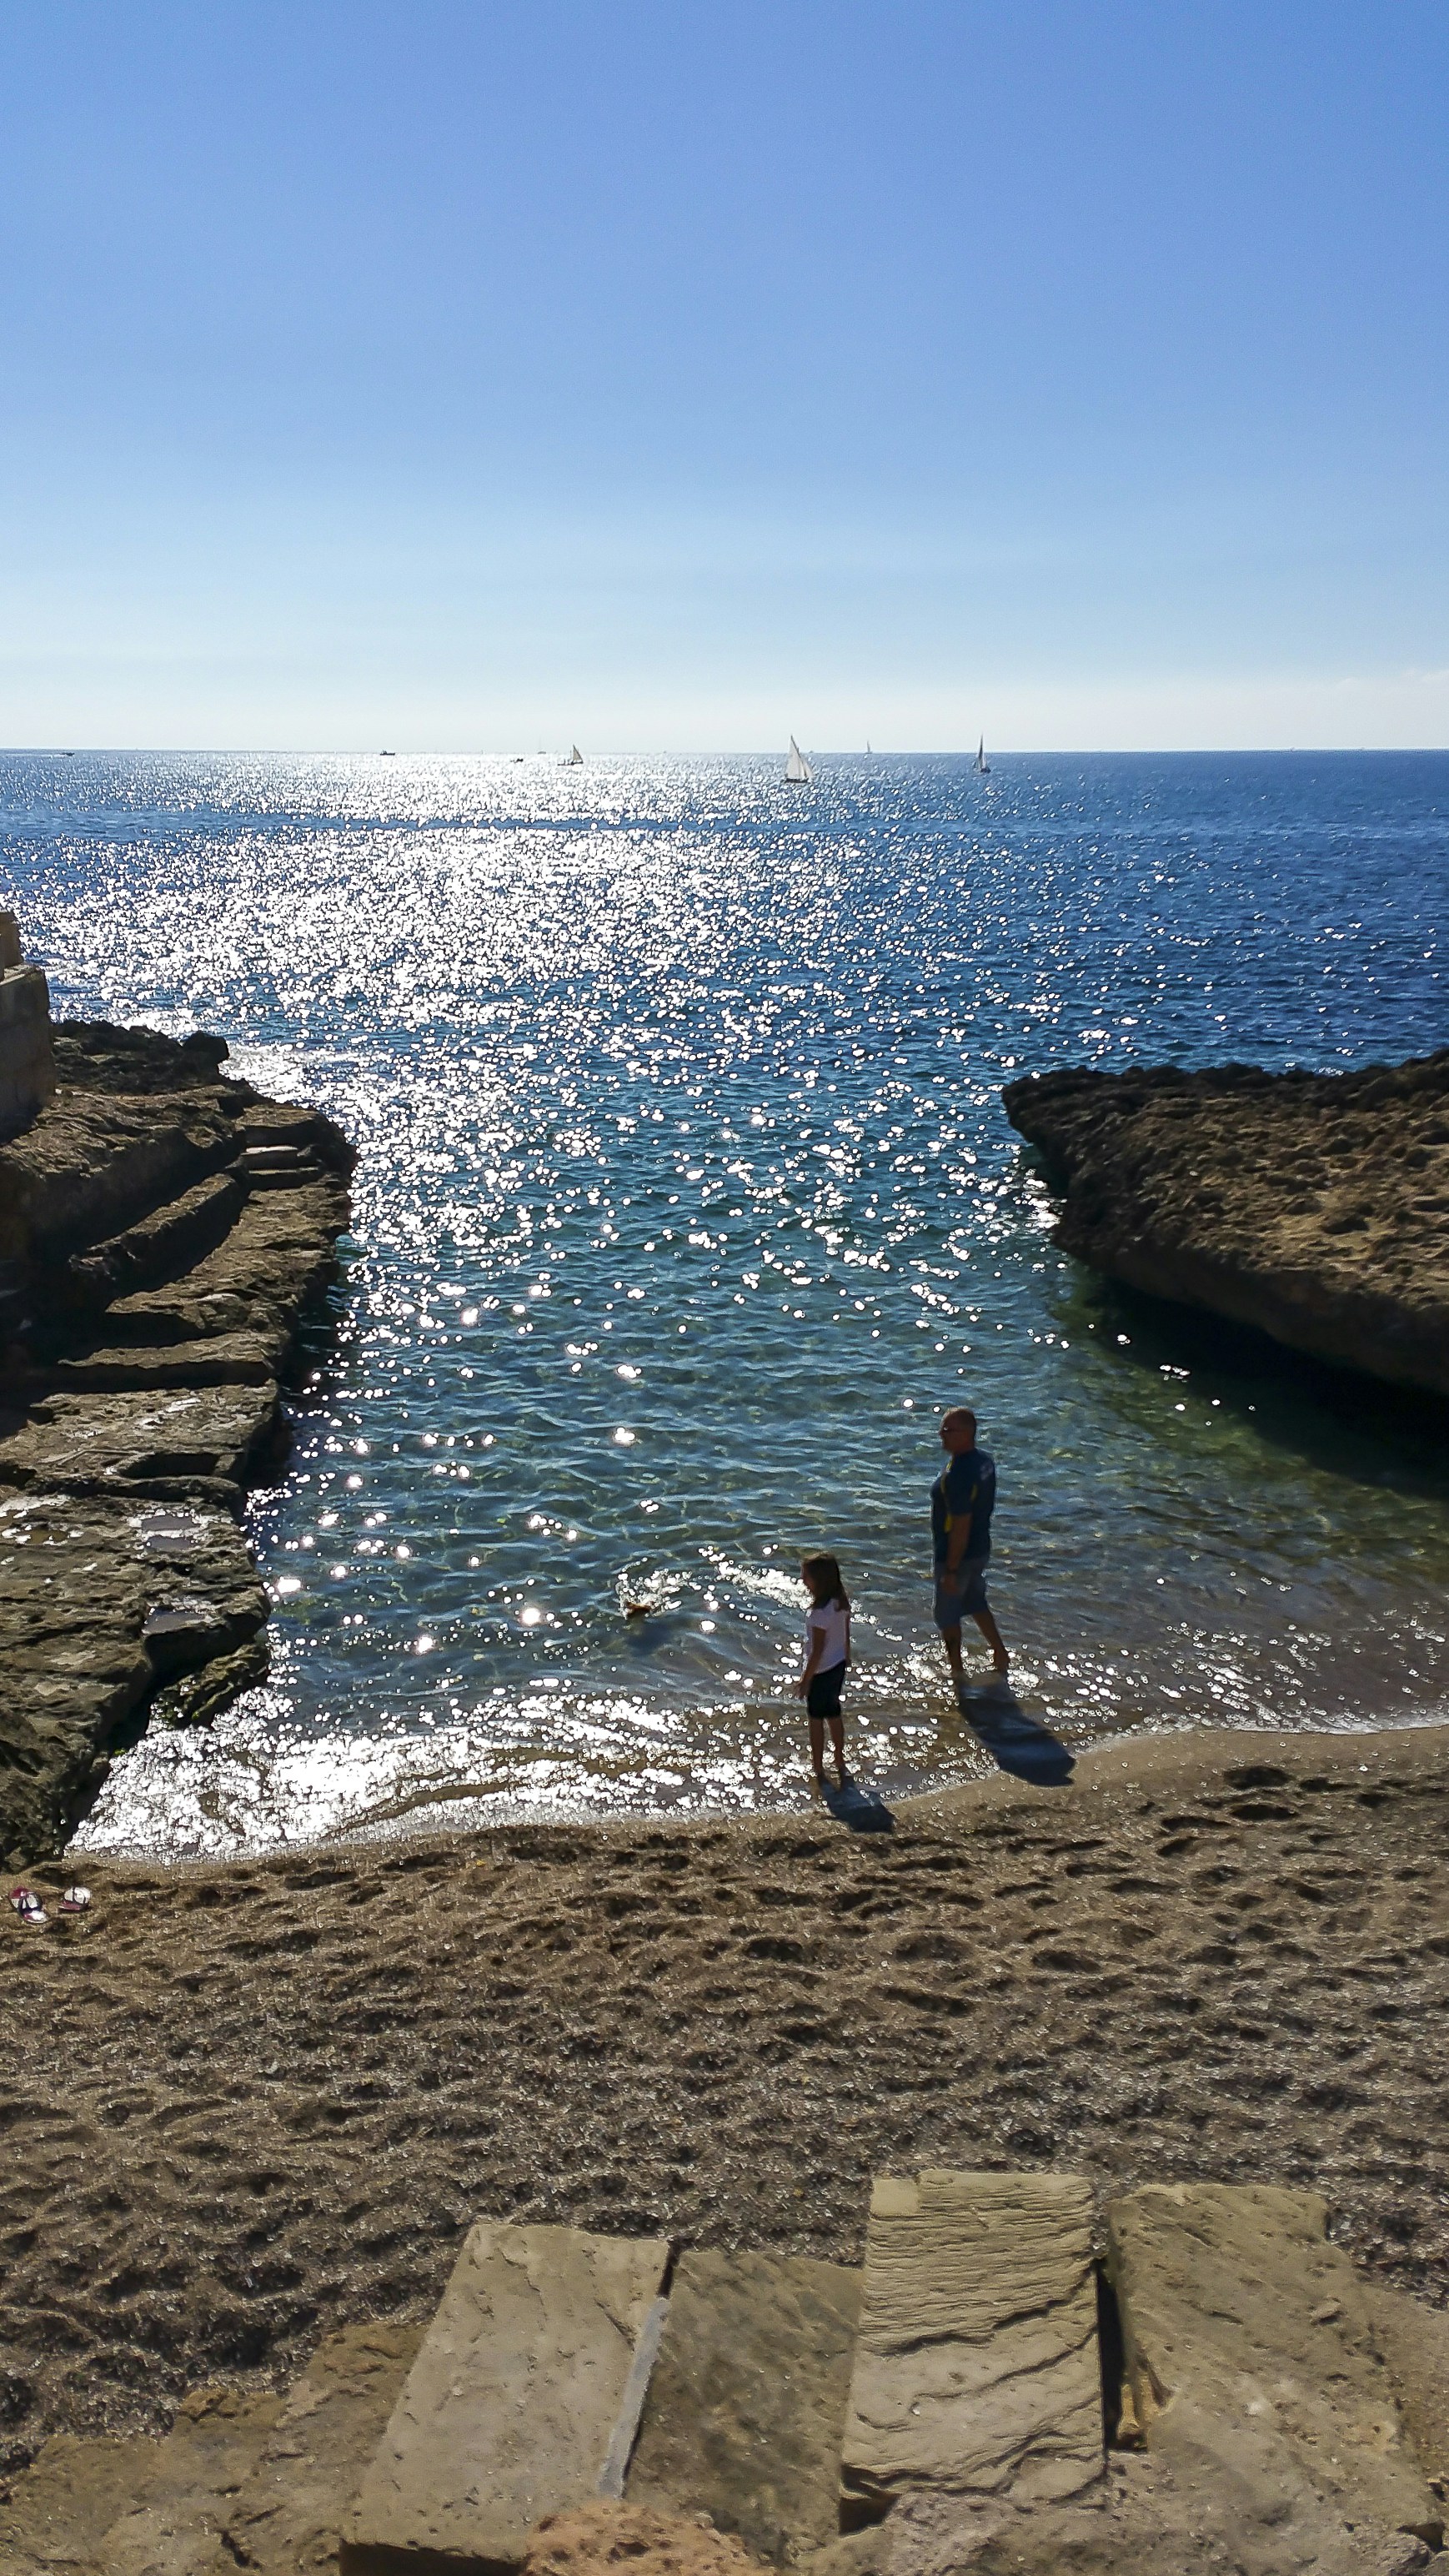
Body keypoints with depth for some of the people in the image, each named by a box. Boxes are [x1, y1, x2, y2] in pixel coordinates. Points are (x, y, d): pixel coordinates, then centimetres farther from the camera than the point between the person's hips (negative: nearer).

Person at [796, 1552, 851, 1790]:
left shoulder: (820, 1612, -30)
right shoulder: (842, 1601, -6)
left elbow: (818, 1649, -24)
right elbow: (846, 1634, 6)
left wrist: (805, 1680, -14)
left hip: (822, 1671, -8)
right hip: (839, 1666, 8)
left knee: (816, 1719, 11)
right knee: (834, 1714, 23)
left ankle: (818, 1770, 24)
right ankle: (840, 1763, 37)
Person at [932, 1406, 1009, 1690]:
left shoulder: (958, 1475, -32)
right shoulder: (985, 1460, -3)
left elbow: (960, 1527, -29)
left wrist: (950, 1571, -21)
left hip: (958, 1555, -9)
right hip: (981, 1548, 9)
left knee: (948, 1614, 12)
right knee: (976, 1603, 28)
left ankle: (957, 1672, 25)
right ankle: (1000, 1655, 39)